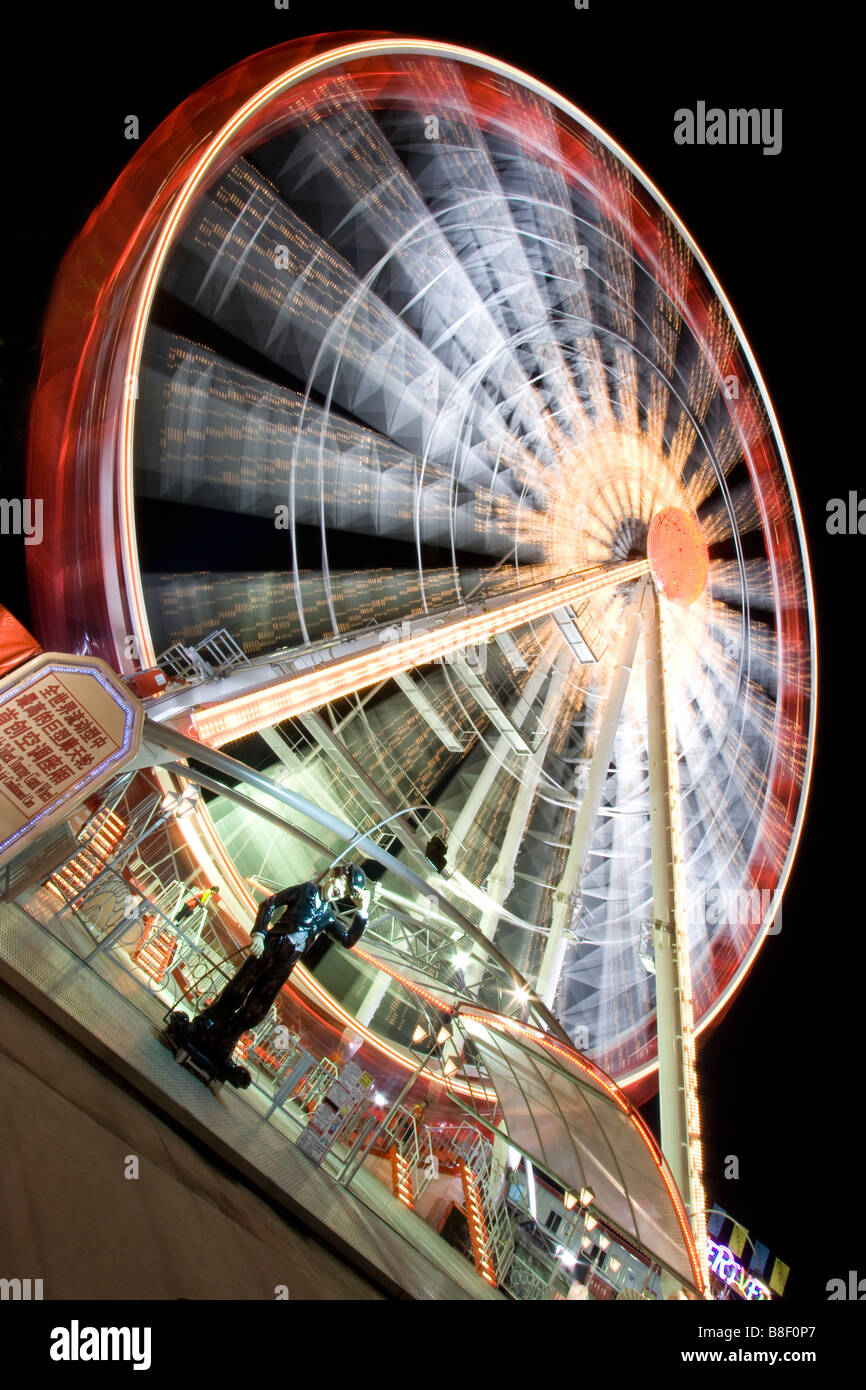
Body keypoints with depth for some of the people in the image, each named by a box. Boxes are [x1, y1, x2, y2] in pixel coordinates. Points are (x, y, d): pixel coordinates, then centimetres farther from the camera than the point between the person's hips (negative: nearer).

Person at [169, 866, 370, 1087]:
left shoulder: (328, 917, 17)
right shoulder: (307, 890, 5)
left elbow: (348, 940, 11)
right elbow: (269, 903, 1)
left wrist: (362, 912, 2)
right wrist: (259, 933, -11)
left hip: (285, 964, 4)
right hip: (269, 948, -4)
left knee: (254, 1012, 2)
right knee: (237, 991, -6)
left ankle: (221, 1051, 9)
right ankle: (199, 1029, 7)